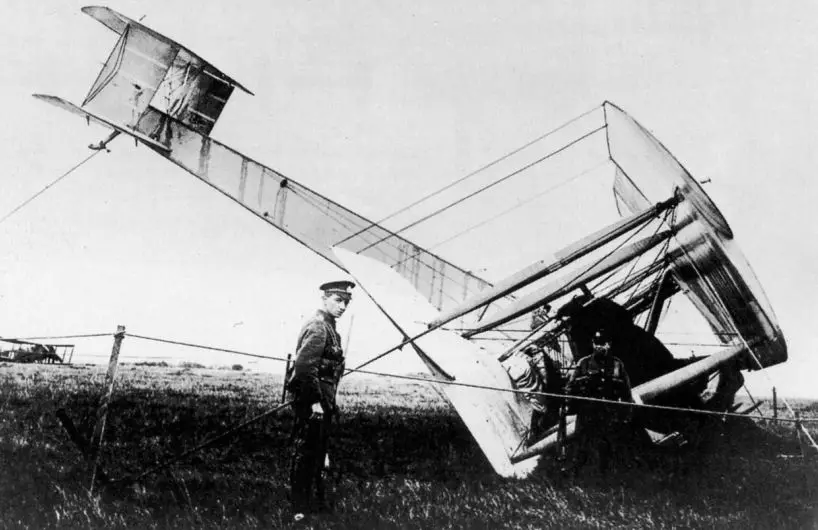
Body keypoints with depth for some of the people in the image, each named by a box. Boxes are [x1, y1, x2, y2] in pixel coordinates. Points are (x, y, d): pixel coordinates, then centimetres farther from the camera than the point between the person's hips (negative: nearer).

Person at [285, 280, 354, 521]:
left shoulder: (328, 327, 15)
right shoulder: (317, 327, -18)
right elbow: (304, 367, -26)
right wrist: (315, 400, -24)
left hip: (321, 401, 10)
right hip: (311, 401, -10)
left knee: (318, 453, 19)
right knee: (305, 454, -1)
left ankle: (316, 500, 32)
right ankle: (300, 508, 7)